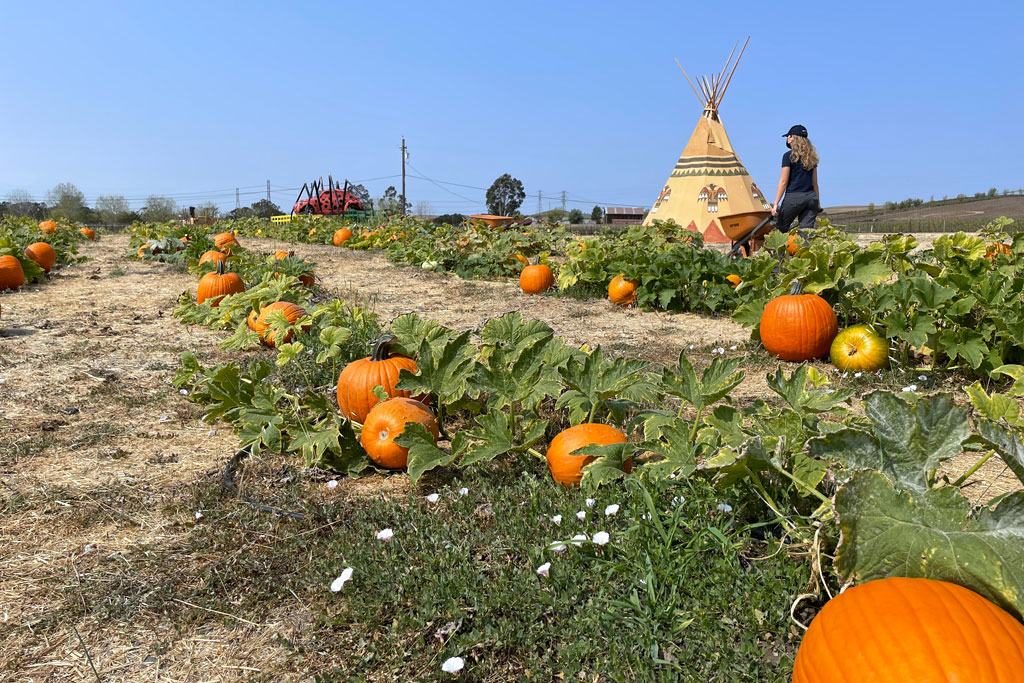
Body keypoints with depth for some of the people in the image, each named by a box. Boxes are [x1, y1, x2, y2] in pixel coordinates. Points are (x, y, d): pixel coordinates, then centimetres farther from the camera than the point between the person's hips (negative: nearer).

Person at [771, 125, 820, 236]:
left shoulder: (789, 156, -4)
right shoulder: (811, 157, 14)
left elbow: (784, 181, -7)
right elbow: (814, 182, 17)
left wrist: (776, 203, -6)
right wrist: (818, 202, 23)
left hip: (794, 197, -6)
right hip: (811, 197, 6)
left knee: (781, 228, 6)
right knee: (806, 232, 1)